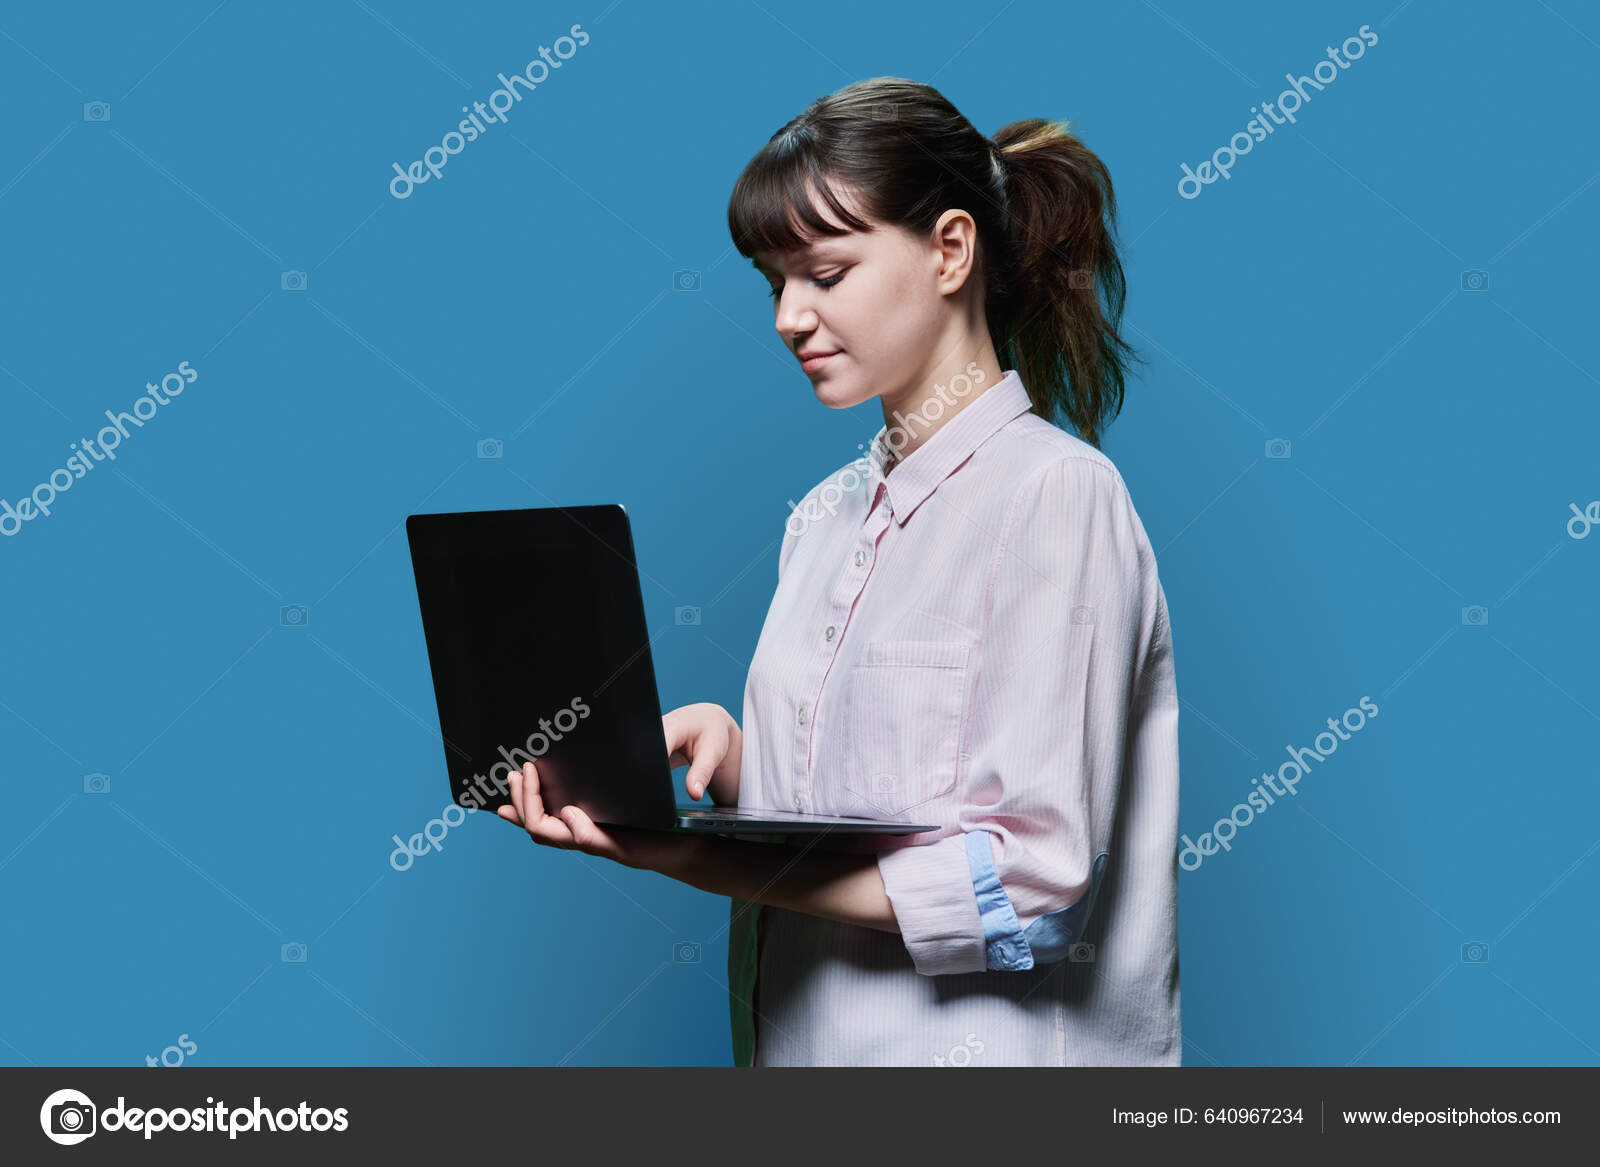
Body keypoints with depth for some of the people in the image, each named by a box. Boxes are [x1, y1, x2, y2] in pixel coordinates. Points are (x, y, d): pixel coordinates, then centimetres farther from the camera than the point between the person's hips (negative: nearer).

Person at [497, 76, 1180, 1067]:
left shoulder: (1055, 492, -8)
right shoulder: (827, 517, 13)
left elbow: (1030, 883, -15)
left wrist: (707, 863, -19)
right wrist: (725, 748, -4)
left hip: (977, 1042, -6)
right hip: (804, 1035, 6)